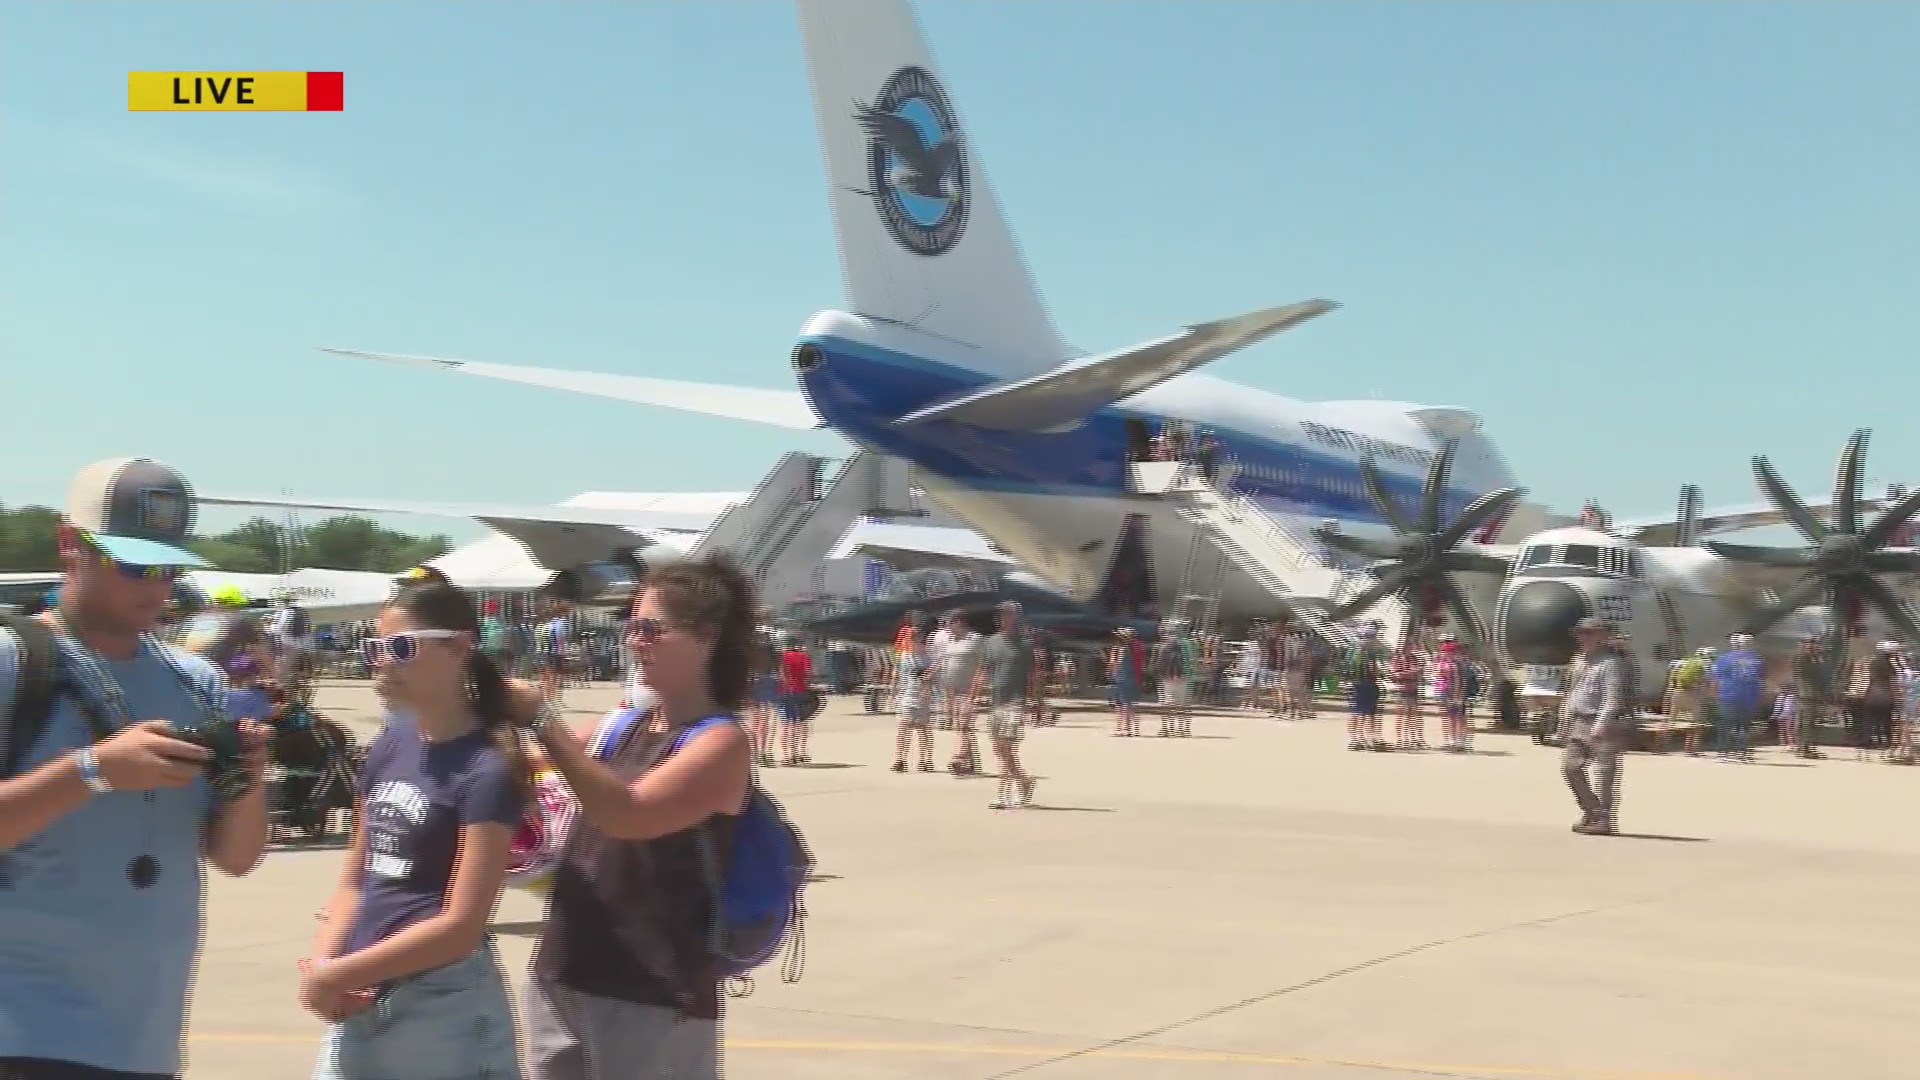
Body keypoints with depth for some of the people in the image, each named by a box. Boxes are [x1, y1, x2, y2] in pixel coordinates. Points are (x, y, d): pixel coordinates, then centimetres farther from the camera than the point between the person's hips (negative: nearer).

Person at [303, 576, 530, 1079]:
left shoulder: (487, 769, -14)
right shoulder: (389, 744, 7)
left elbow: (461, 925, -17)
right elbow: (357, 876, 13)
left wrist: (337, 976, -12)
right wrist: (320, 964, -3)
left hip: (442, 1005, -6)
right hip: (360, 1003, 6)